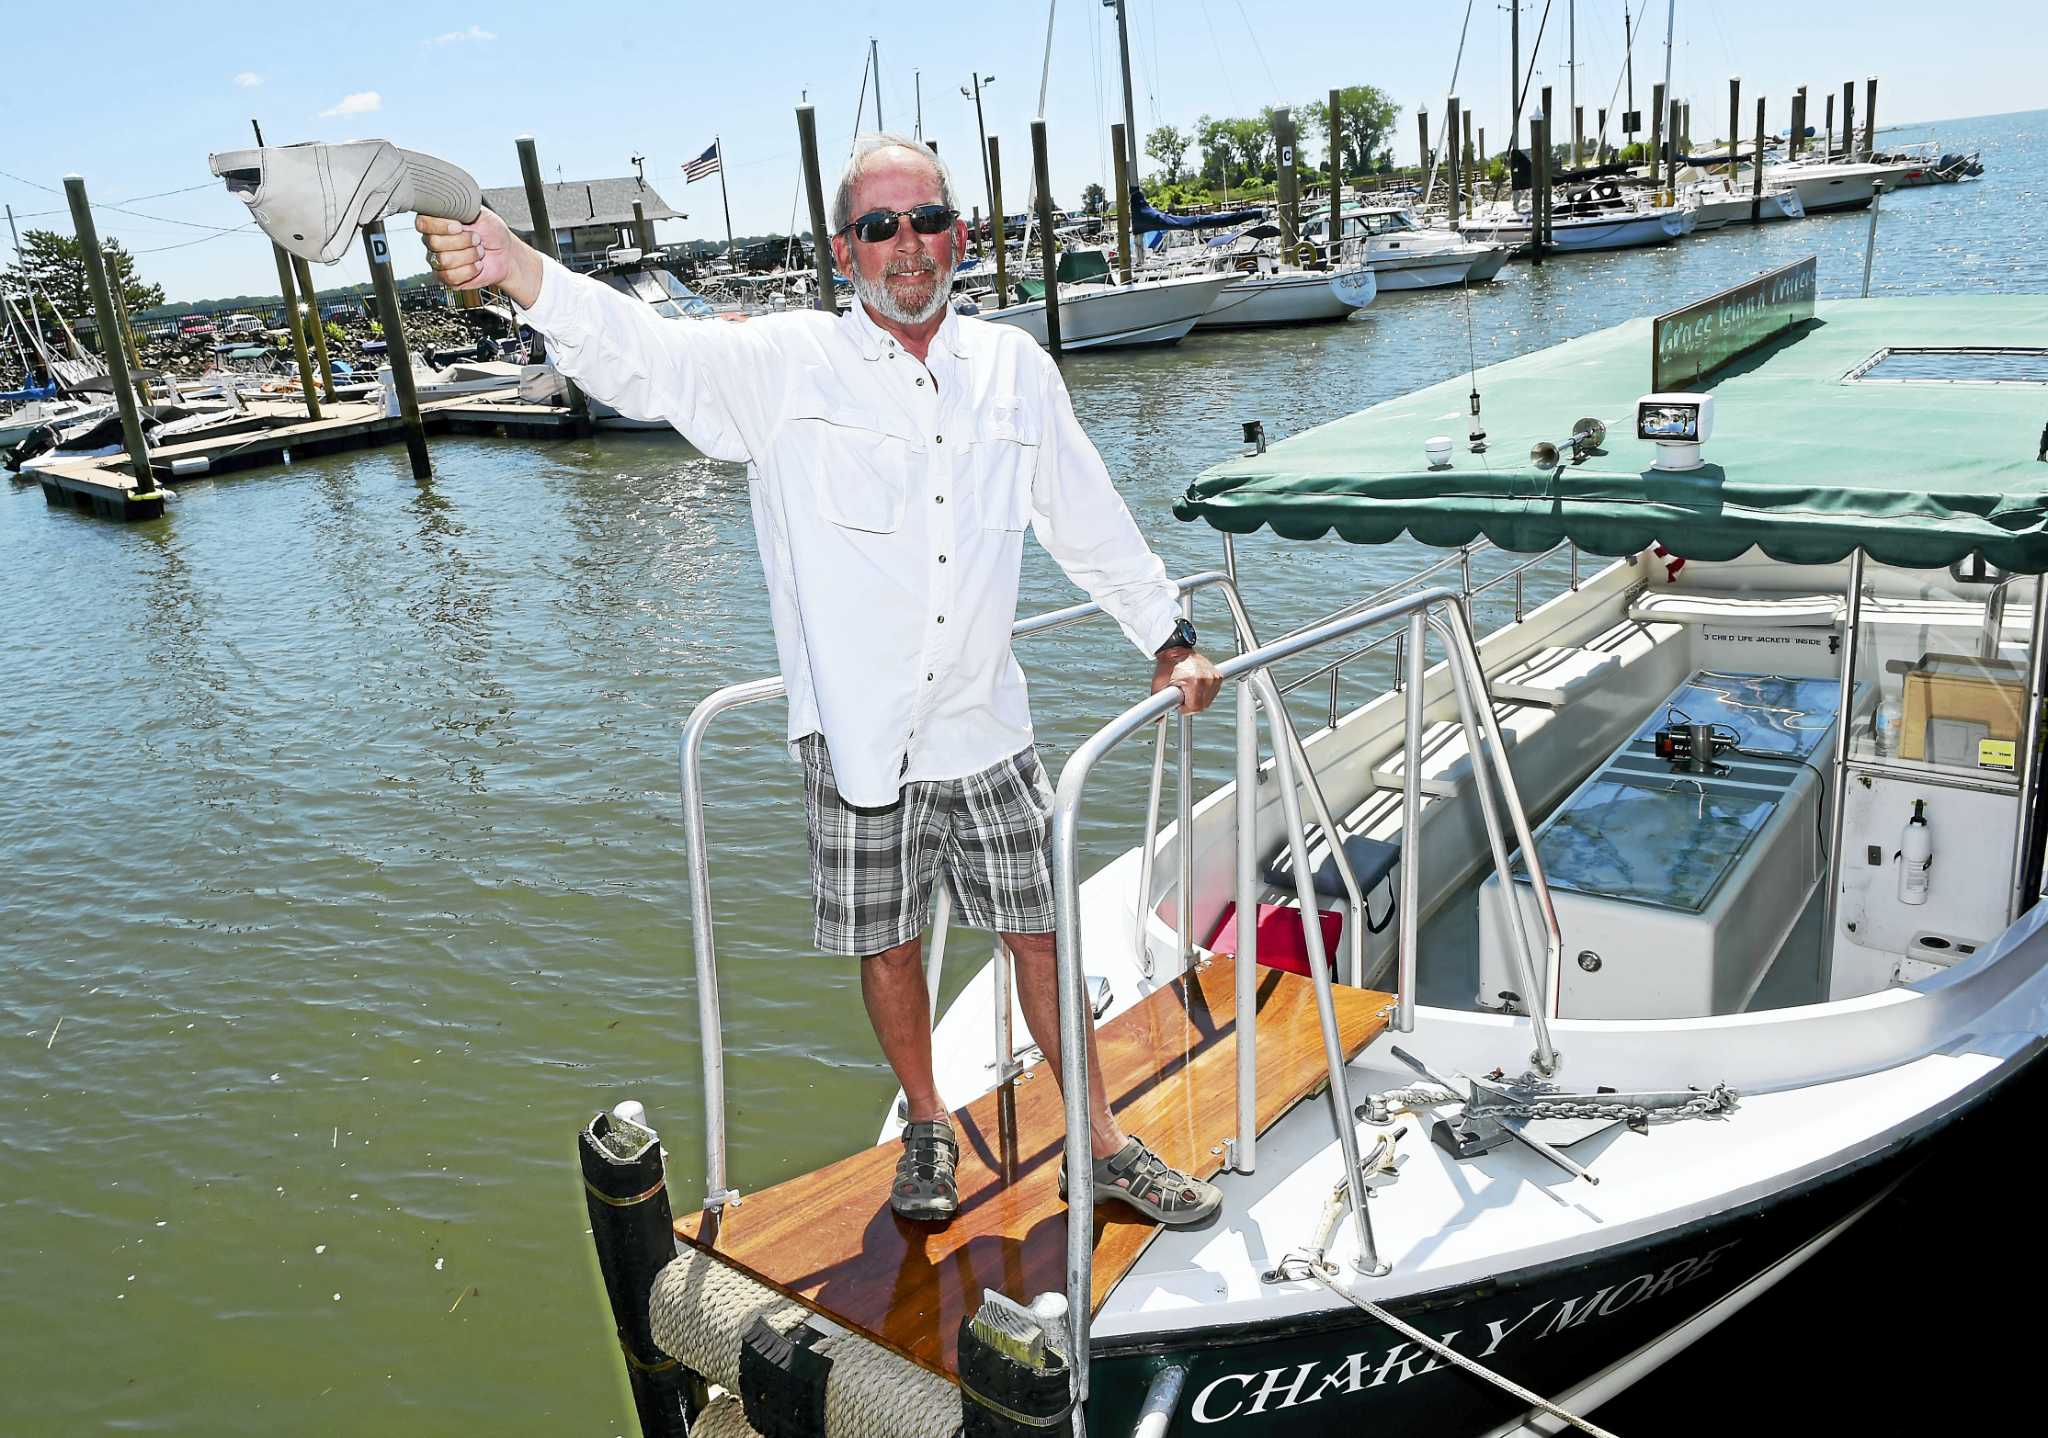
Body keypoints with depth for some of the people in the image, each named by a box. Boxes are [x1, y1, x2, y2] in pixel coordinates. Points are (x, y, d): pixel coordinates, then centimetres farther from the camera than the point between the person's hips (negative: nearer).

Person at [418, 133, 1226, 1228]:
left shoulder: (1014, 368, 5)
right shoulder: (785, 365, -5)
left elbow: (1091, 522, 14)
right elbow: (642, 352, -19)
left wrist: (1170, 640, 19)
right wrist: (508, 265, -37)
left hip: (988, 728, 2)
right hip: (860, 733, -2)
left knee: (1039, 932, 11)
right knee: (887, 943, 12)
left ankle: (1104, 1143, 30)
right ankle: (928, 1131, 37)